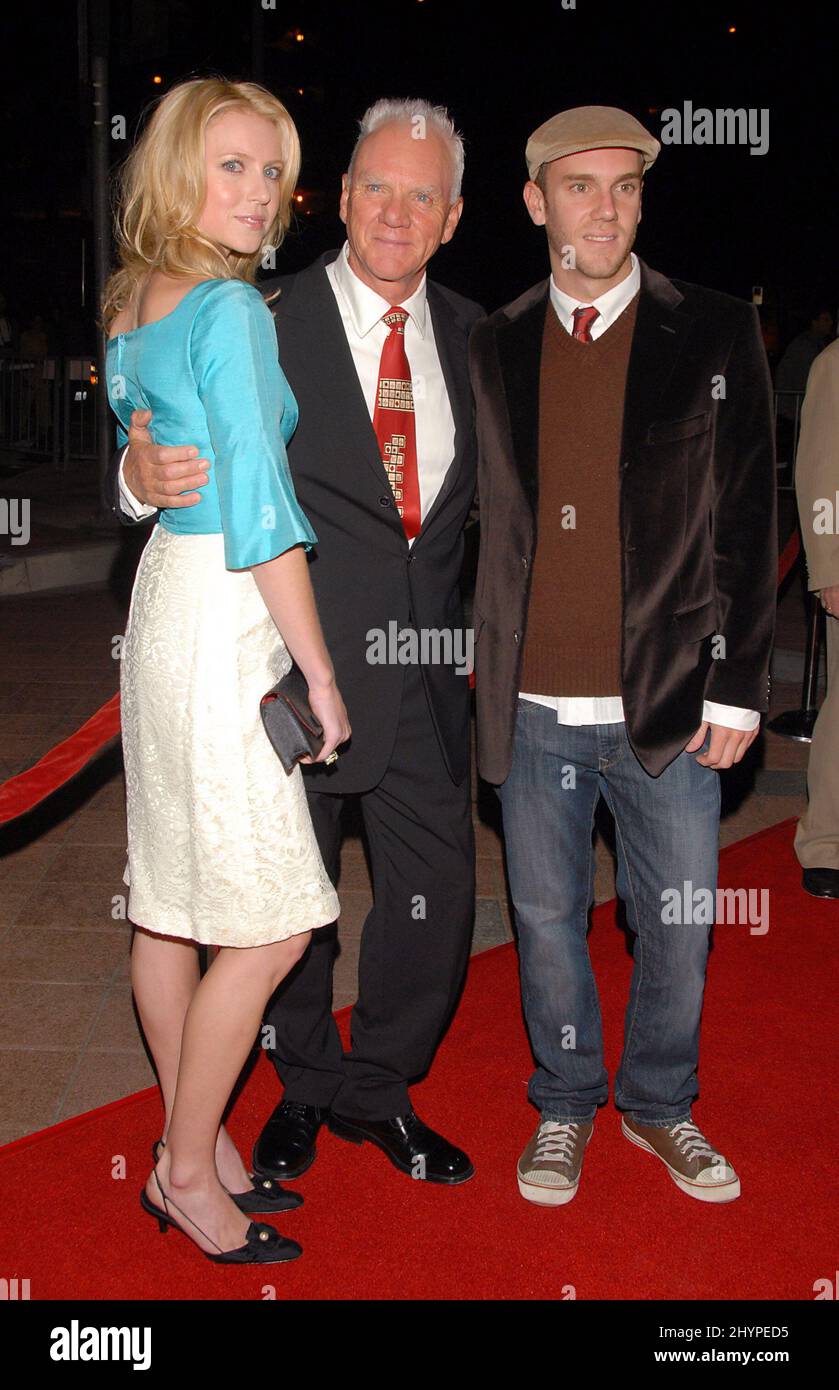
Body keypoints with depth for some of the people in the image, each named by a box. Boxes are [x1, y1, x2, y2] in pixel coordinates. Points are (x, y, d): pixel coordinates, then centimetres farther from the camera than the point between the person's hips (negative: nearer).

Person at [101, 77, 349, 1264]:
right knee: (270, 928, -1)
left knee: (171, 904, 14)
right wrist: (319, 668, -13)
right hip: (227, 622, -10)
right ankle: (189, 1171, 13)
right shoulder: (232, 309, -14)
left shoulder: (133, 307, 13)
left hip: (166, 584, 10)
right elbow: (259, 508, -17)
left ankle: (194, 1145, 28)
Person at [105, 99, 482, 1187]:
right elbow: (190, 462, -11)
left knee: (438, 897, 7)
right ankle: (304, 1088, 38)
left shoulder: (470, 334, 8)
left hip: (426, 670, 4)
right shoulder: (263, 323, -7)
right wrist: (142, 476, -32)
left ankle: (376, 1089, 32)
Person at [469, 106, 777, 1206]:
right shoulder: (494, 350, 6)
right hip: (535, 708, 1)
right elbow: (483, 526, 8)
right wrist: (479, 681, 4)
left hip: (670, 703, -1)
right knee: (546, 919, 13)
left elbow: (747, 525, 0)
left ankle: (660, 1104, 35)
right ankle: (565, 1104, 35)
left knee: (677, 928, 10)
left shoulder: (716, 334, 1)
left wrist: (737, 690, -4)